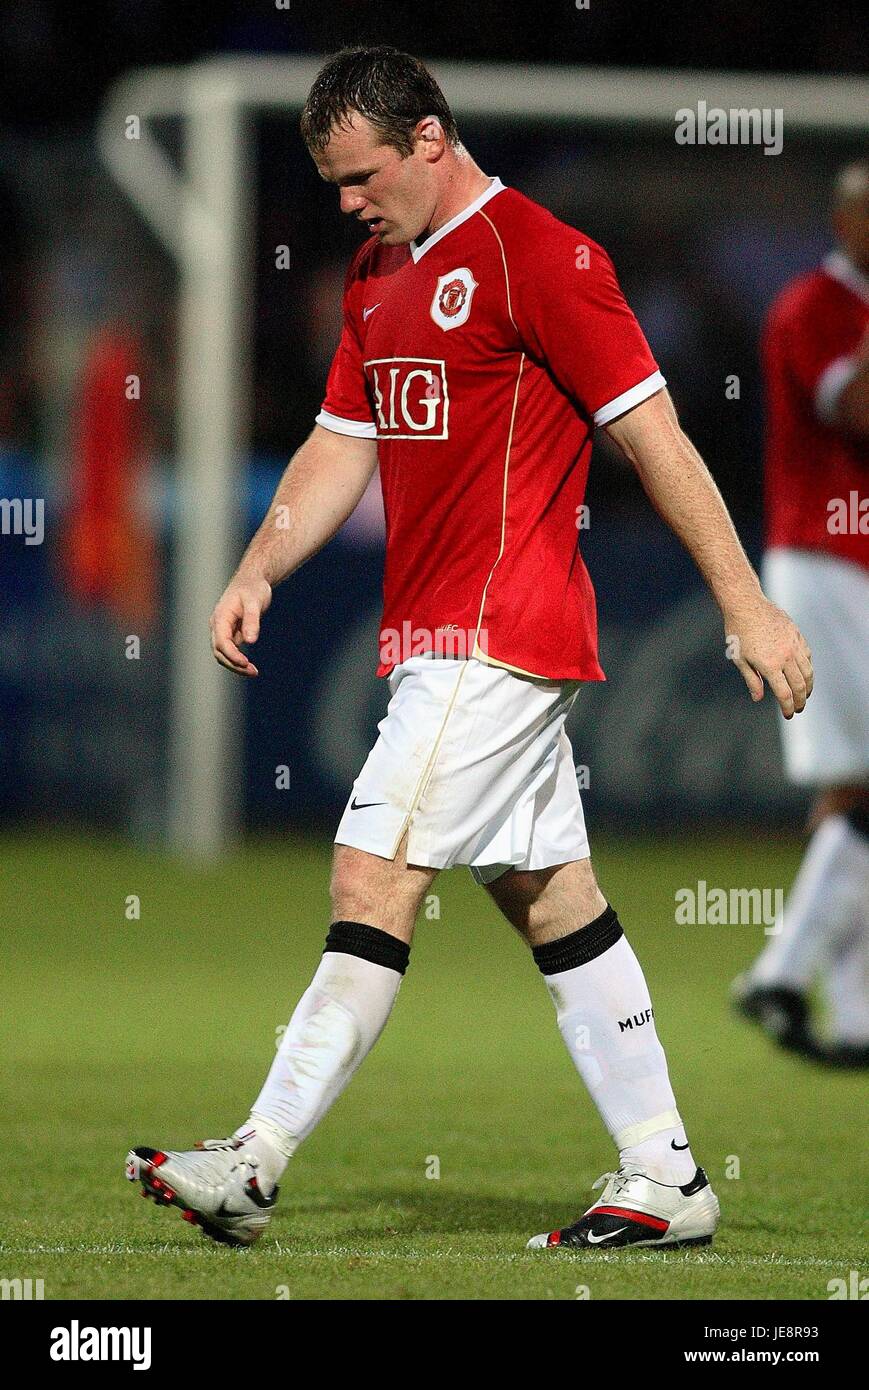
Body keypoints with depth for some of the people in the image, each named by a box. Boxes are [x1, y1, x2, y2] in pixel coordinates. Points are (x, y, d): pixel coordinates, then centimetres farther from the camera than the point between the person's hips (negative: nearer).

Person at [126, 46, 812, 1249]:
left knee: (375, 878, -12)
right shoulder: (377, 273, 16)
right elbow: (343, 442, 19)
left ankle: (254, 1168, -14)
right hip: (437, 639, 9)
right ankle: (667, 1181, 12)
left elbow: (652, 434, -12)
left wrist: (745, 604, -12)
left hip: (498, 640, -9)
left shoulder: (540, 258, -12)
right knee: (553, 900, 9)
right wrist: (258, 571, 4)